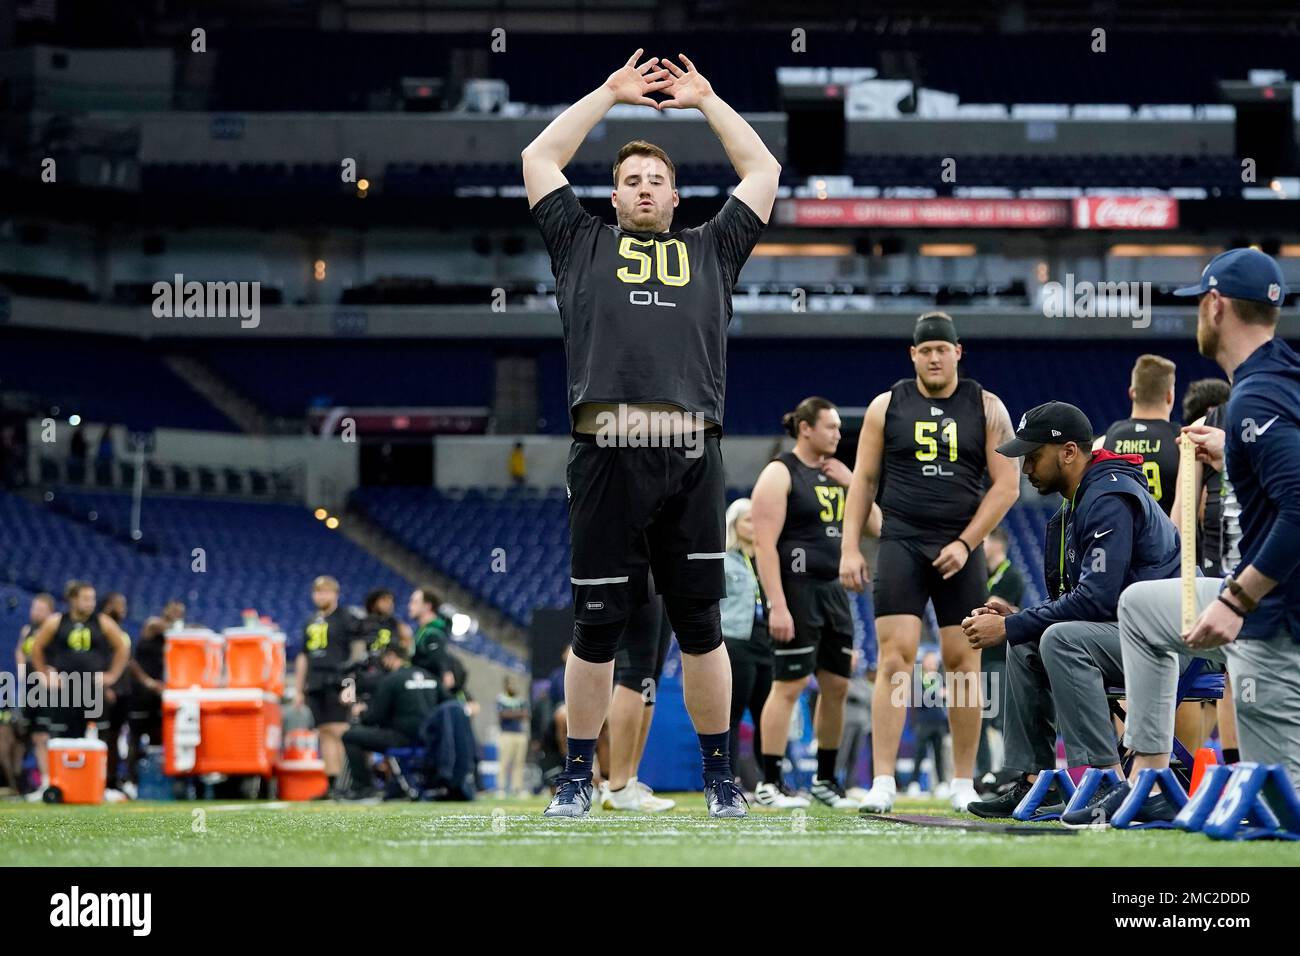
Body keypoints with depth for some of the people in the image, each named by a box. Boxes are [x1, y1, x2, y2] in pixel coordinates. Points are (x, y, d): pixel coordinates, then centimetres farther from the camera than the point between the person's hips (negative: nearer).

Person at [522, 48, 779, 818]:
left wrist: (705, 100, 29)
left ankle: (720, 777, 11)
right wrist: (610, 95, 25)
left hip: (691, 459, 1)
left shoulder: (711, 250, 22)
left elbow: (764, 171, 26)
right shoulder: (584, 245, 20)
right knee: (596, 627, 2)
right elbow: (539, 159, 21)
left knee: (701, 625, 3)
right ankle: (579, 777, 11)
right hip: (606, 459, -1)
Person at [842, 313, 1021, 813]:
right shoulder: (886, 407, 7)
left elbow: (1007, 485, 2)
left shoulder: (987, 408, 5)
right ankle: (882, 782, -15)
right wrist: (850, 548, 0)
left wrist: (965, 543, -7)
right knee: (895, 657, -11)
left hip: (960, 550, 1)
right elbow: (863, 479, 8)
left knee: (963, 661, 1)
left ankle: (963, 783, 9)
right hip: (901, 545, -1)